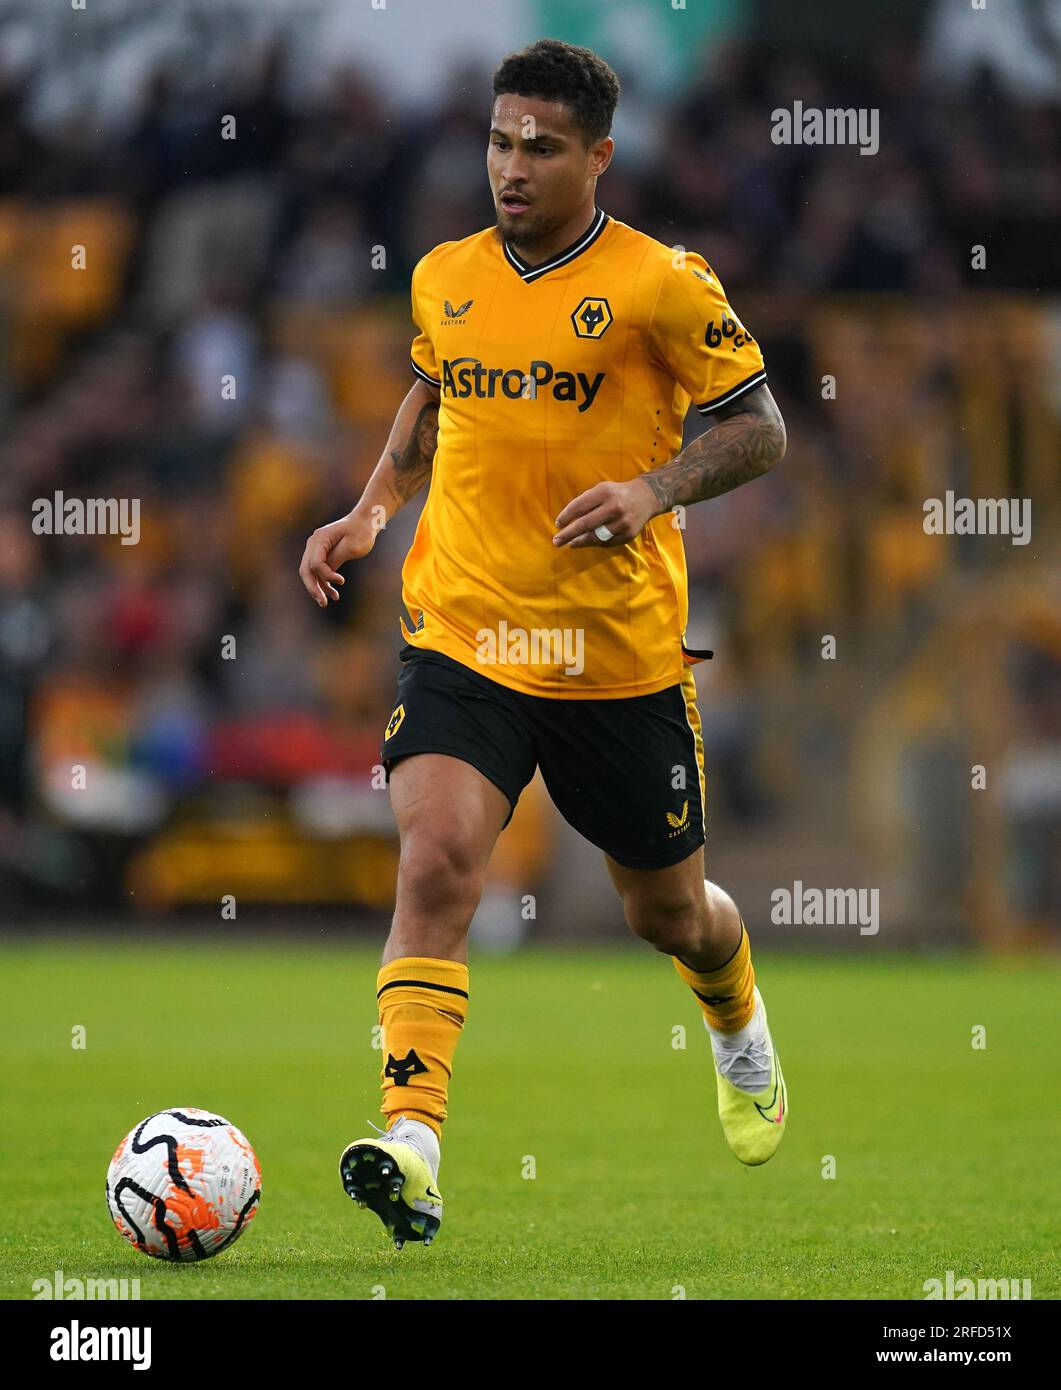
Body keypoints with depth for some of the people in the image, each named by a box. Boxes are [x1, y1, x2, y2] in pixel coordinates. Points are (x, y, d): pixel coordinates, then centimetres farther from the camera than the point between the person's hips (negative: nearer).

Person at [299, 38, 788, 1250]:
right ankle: (411, 1145, -30)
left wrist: (653, 490, -19)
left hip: (619, 651, -2)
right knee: (436, 861, -23)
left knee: (667, 910, 15)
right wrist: (374, 509, 12)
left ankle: (740, 1032, 51)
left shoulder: (660, 285, -8)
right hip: (461, 638, 2)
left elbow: (757, 428, -2)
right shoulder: (444, 278, 5)